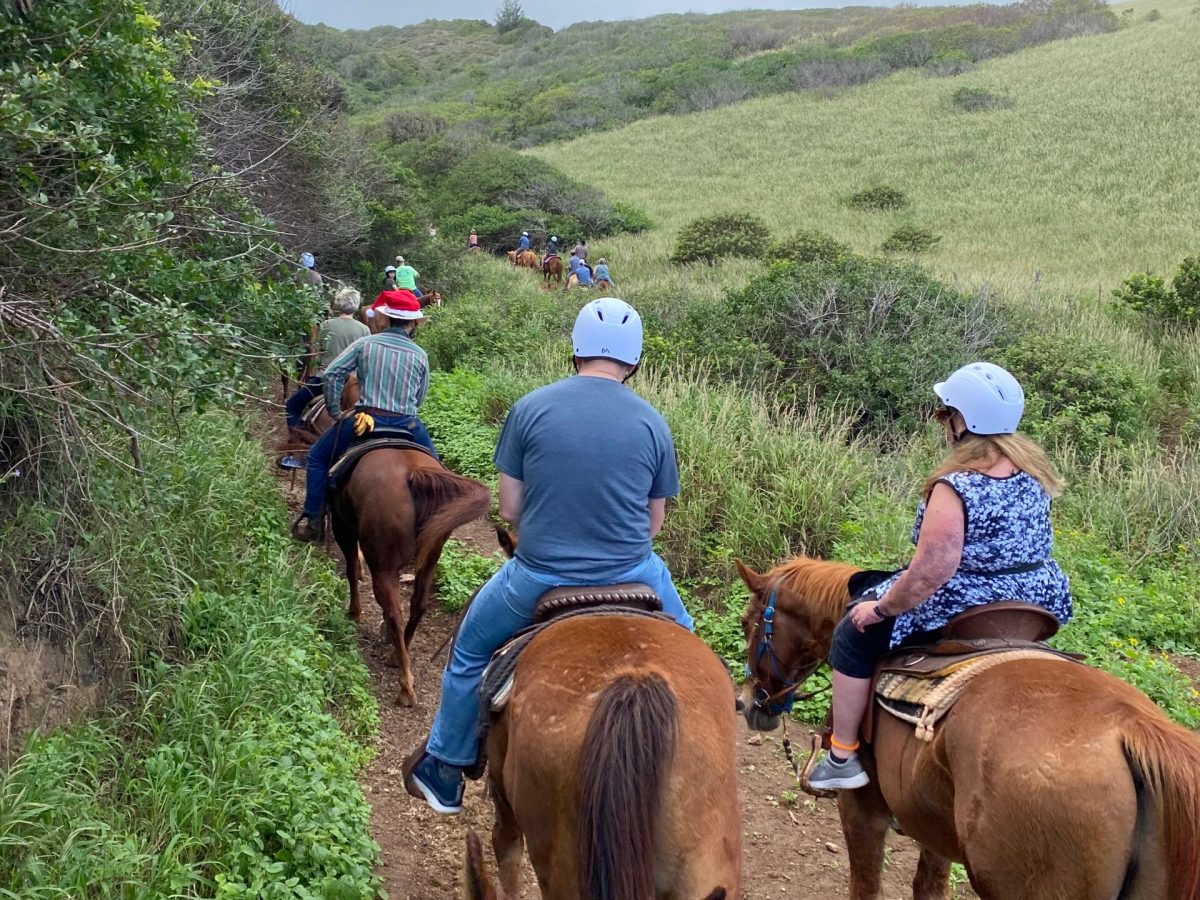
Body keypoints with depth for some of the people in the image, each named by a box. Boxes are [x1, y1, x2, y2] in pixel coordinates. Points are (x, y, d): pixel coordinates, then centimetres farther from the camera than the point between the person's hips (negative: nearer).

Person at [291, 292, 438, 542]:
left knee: (318, 457, 19)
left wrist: (335, 410, 9)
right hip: (406, 424, 1)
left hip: (366, 419, -1)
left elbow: (332, 373, -3)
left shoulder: (366, 343, 1)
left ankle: (313, 522, 18)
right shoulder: (420, 355, 4)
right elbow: (419, 399, 12)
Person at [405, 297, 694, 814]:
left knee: (469, 652, 26)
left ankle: (445, 771, 37)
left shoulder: (531, 409, -7)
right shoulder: (652, 423, -4)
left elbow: (509, 509, -2)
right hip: (631, 573, 1)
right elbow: (654, 522, 4)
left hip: (538, 577, -1)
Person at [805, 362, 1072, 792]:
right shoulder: (1034, 468, -1)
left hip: (963, 612, -8)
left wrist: (879, 608, -11)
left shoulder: (954, 488, -26)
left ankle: (843, 757, 15)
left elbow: (930, 573, -27)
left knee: (855, 633, 10)